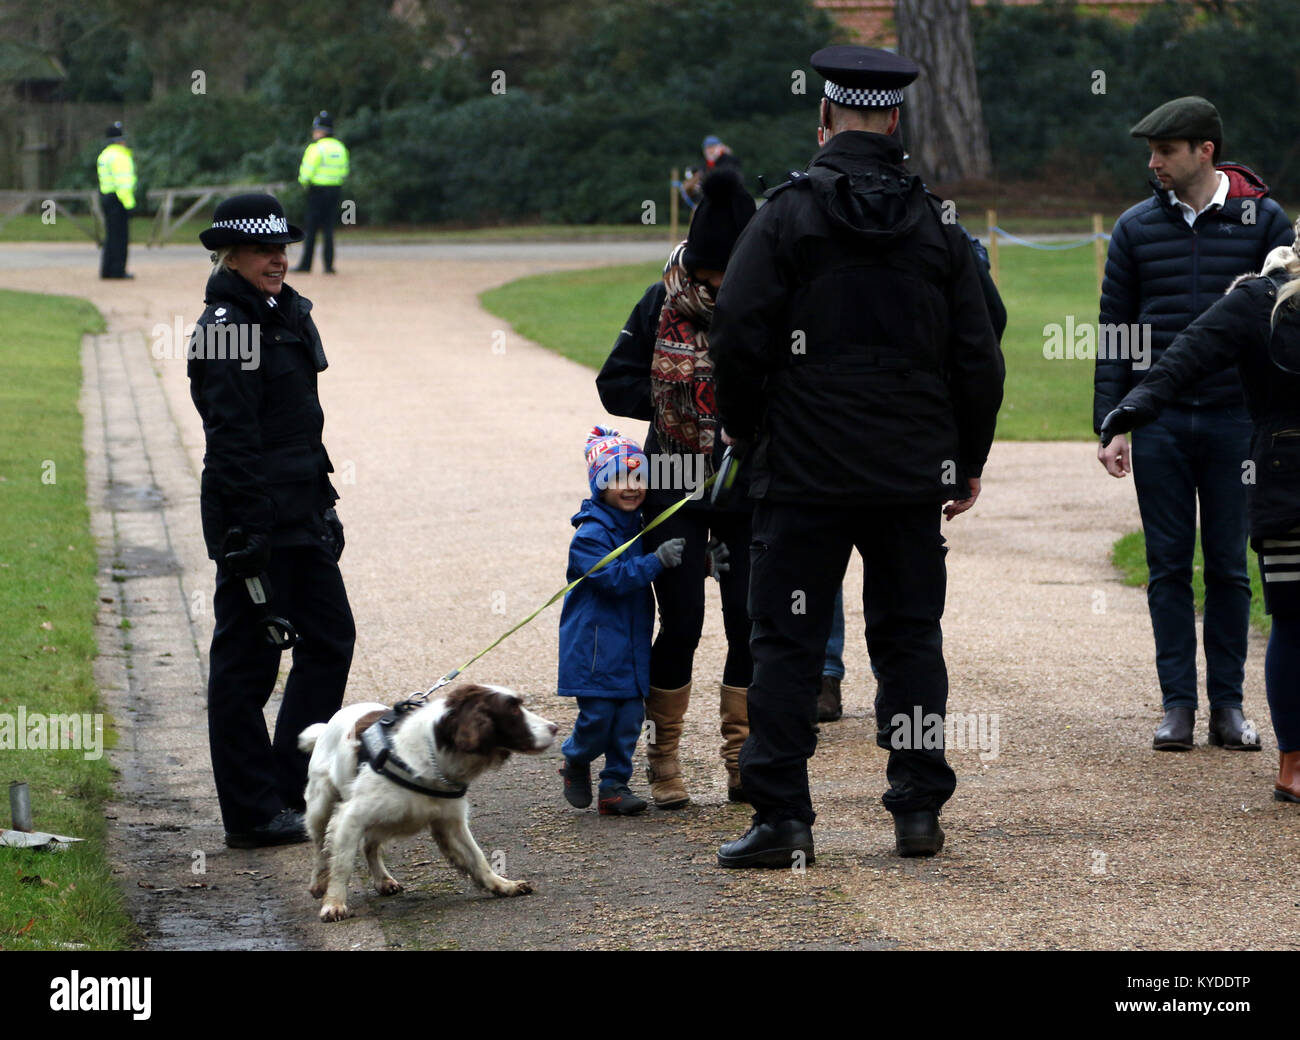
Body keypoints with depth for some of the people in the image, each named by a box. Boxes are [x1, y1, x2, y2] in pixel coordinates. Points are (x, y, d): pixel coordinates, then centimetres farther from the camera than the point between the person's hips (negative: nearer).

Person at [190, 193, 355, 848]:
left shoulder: (285, 314, 15)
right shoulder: (228, 326, -14)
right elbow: (231, 436, -19)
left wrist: (323, 506, 19)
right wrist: (247, 532, -22)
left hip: (300, 511, 10)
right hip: (254, 515, -10)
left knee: (330, 638, 12)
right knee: (246, 658, -2)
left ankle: (288, 789, 20)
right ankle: (252, 814, 4)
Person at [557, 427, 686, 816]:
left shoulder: (638, 528, 11)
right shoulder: (590, 533, -14)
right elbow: (612, 577, -25)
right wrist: (656, 561, -32)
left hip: (632, 647, 7)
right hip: (594, 647, -7)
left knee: (630, 715, 4)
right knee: (598, 714, -6)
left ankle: (615, 784, 12)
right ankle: (576, 763, 22)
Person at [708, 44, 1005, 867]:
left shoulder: (788, 214, -5)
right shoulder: (938, 225, 5)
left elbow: (738, 335, -8)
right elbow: (979, 357, 7)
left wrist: (744, 430, 8)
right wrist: (970, 460, 17)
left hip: (804, 469, -3)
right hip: (912, 474, 3)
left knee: (787, 644, 0)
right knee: (910, 639, 11)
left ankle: (782, 820, -3)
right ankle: (919, 810, 10)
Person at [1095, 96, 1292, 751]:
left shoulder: (1263, 221, 2)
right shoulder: (1137, 228, 6)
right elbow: (1115, 330, 8)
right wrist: (1108, 426, 2)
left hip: (1235, 422, -1)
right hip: (1159, 421, 1)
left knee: (1229, 567, 4)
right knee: (1169, 567, 3)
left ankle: (1227, 703, 11)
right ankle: (1177, 703, 8)